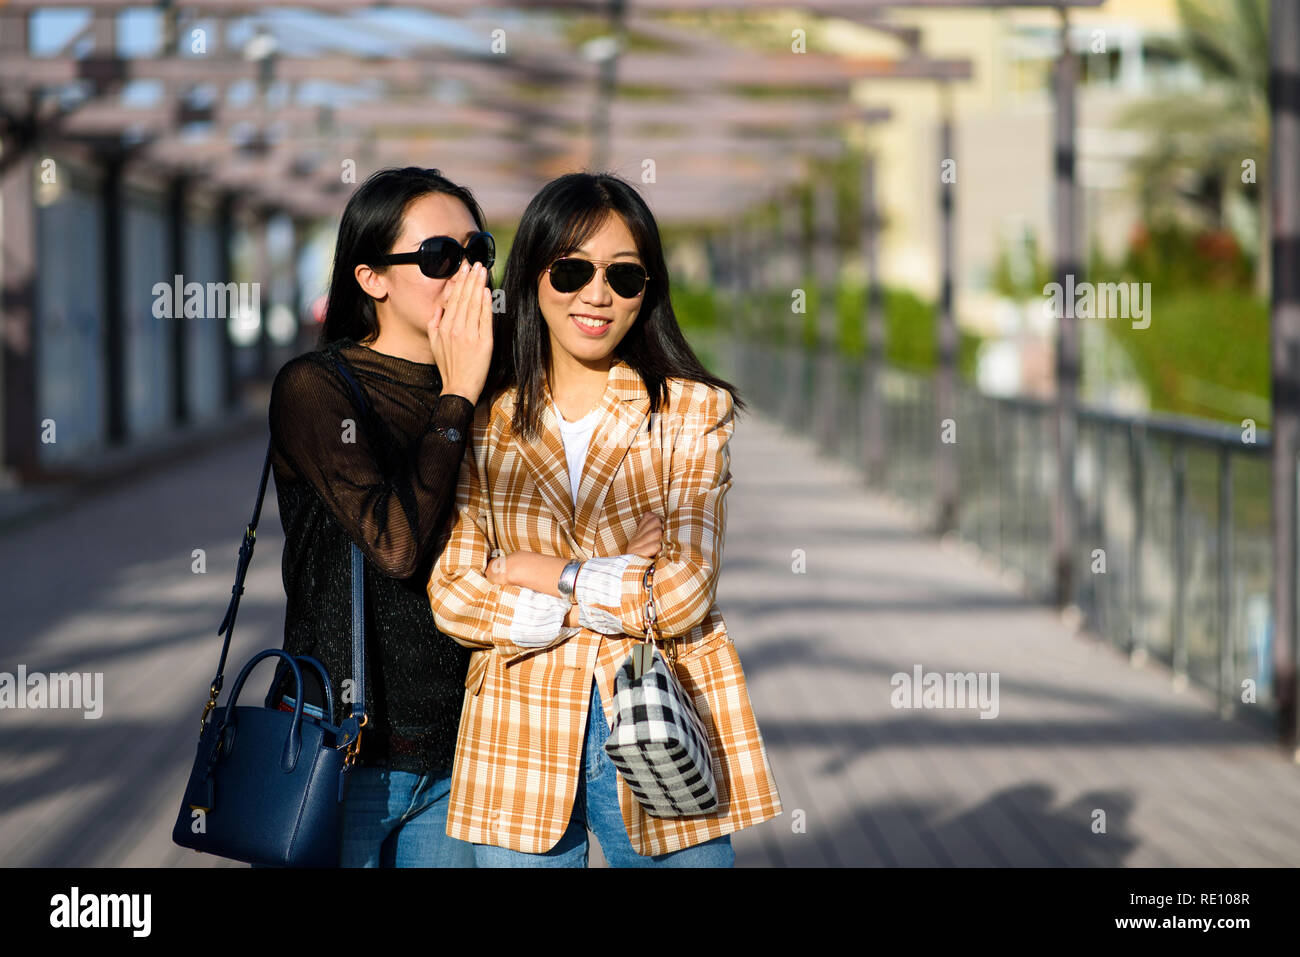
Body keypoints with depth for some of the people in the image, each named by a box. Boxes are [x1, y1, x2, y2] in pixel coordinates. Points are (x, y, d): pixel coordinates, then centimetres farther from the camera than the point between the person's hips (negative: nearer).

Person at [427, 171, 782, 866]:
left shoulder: (692, 411, 2)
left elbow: (685, 592, -8)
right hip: (521, 740, 1)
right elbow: (451, 595, -4)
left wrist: (549, 575, -6)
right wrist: (608, 591, -10)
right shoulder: (484, 420, 5)